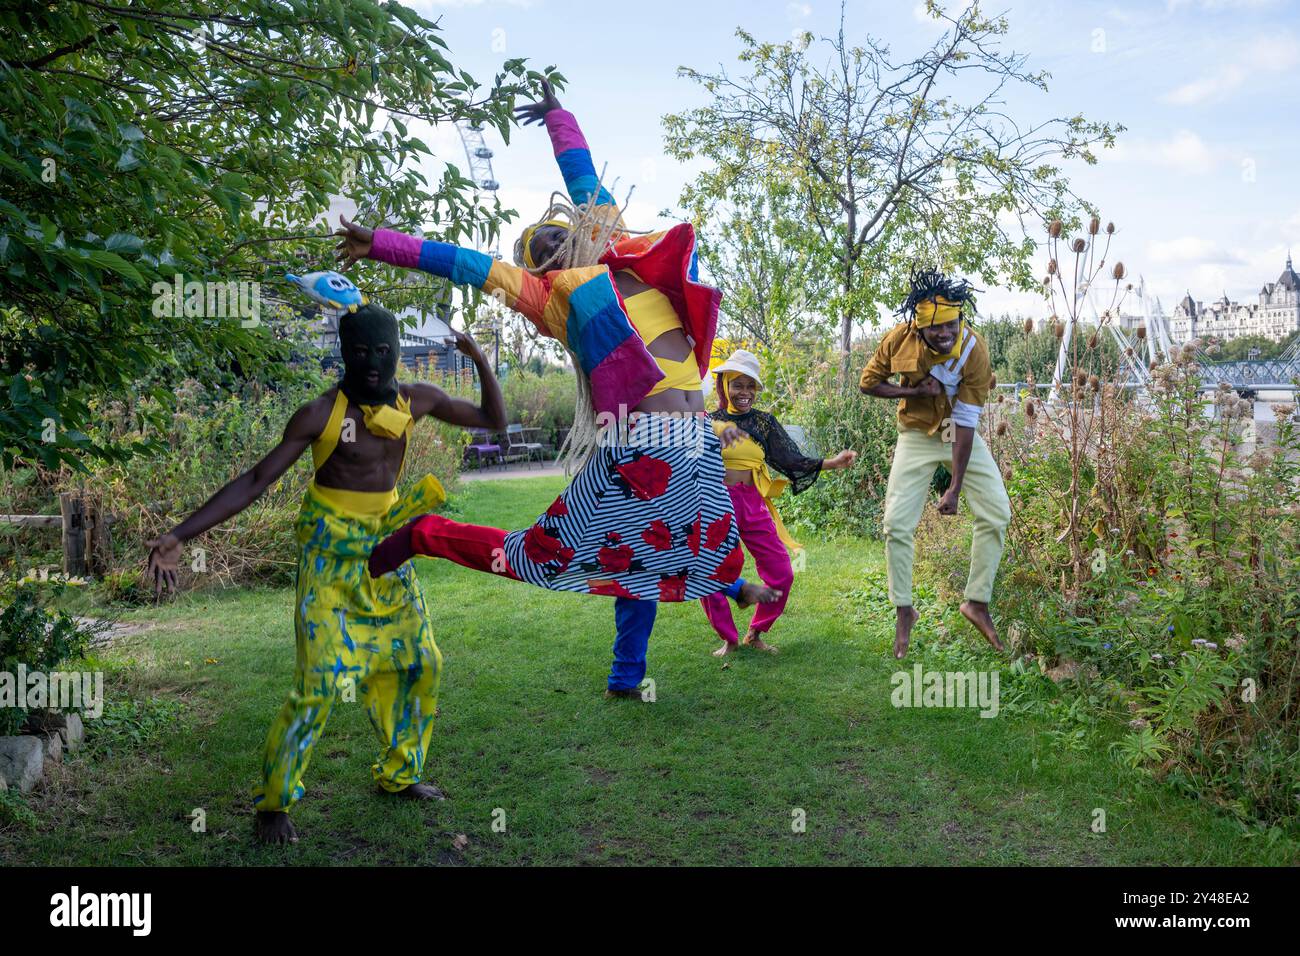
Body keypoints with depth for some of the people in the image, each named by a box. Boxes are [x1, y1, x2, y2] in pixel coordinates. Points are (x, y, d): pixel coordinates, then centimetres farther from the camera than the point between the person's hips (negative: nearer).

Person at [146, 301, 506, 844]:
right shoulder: (321, 414, -16)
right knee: (320, 684, -10)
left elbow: (494, 421, 5)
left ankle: (398, 773, 32)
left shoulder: (416, 401, -2)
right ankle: (273, 802, 10)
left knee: (419, 666, 11)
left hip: (386, 551, 6)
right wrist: (180, 535, -23)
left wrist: (480, 362, -11)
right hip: (331, 556, -5)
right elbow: (255, 481, -15)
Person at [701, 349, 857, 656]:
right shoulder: (710, 421, 2)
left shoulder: (763, 421, 10)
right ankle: (729, 639, 21)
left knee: (782, 575, 2)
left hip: (754, 504, 3)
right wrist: (720, 435, -40)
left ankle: (755, 634, 22)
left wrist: (833, 462, -3)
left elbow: (791, 460, 8)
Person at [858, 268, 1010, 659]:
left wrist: (955, 487, -24)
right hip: (917, 436, 0)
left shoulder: (974, 351, -23)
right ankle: (903, 611, 8)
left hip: (961, 435, 0)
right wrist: (913, 392, -24)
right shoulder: (899, 338, -19)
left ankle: (977, 602, 3)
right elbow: (868, 382, -6)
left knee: (996, 513, -11)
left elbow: (966, 421, -23)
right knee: (897, 523, -7)